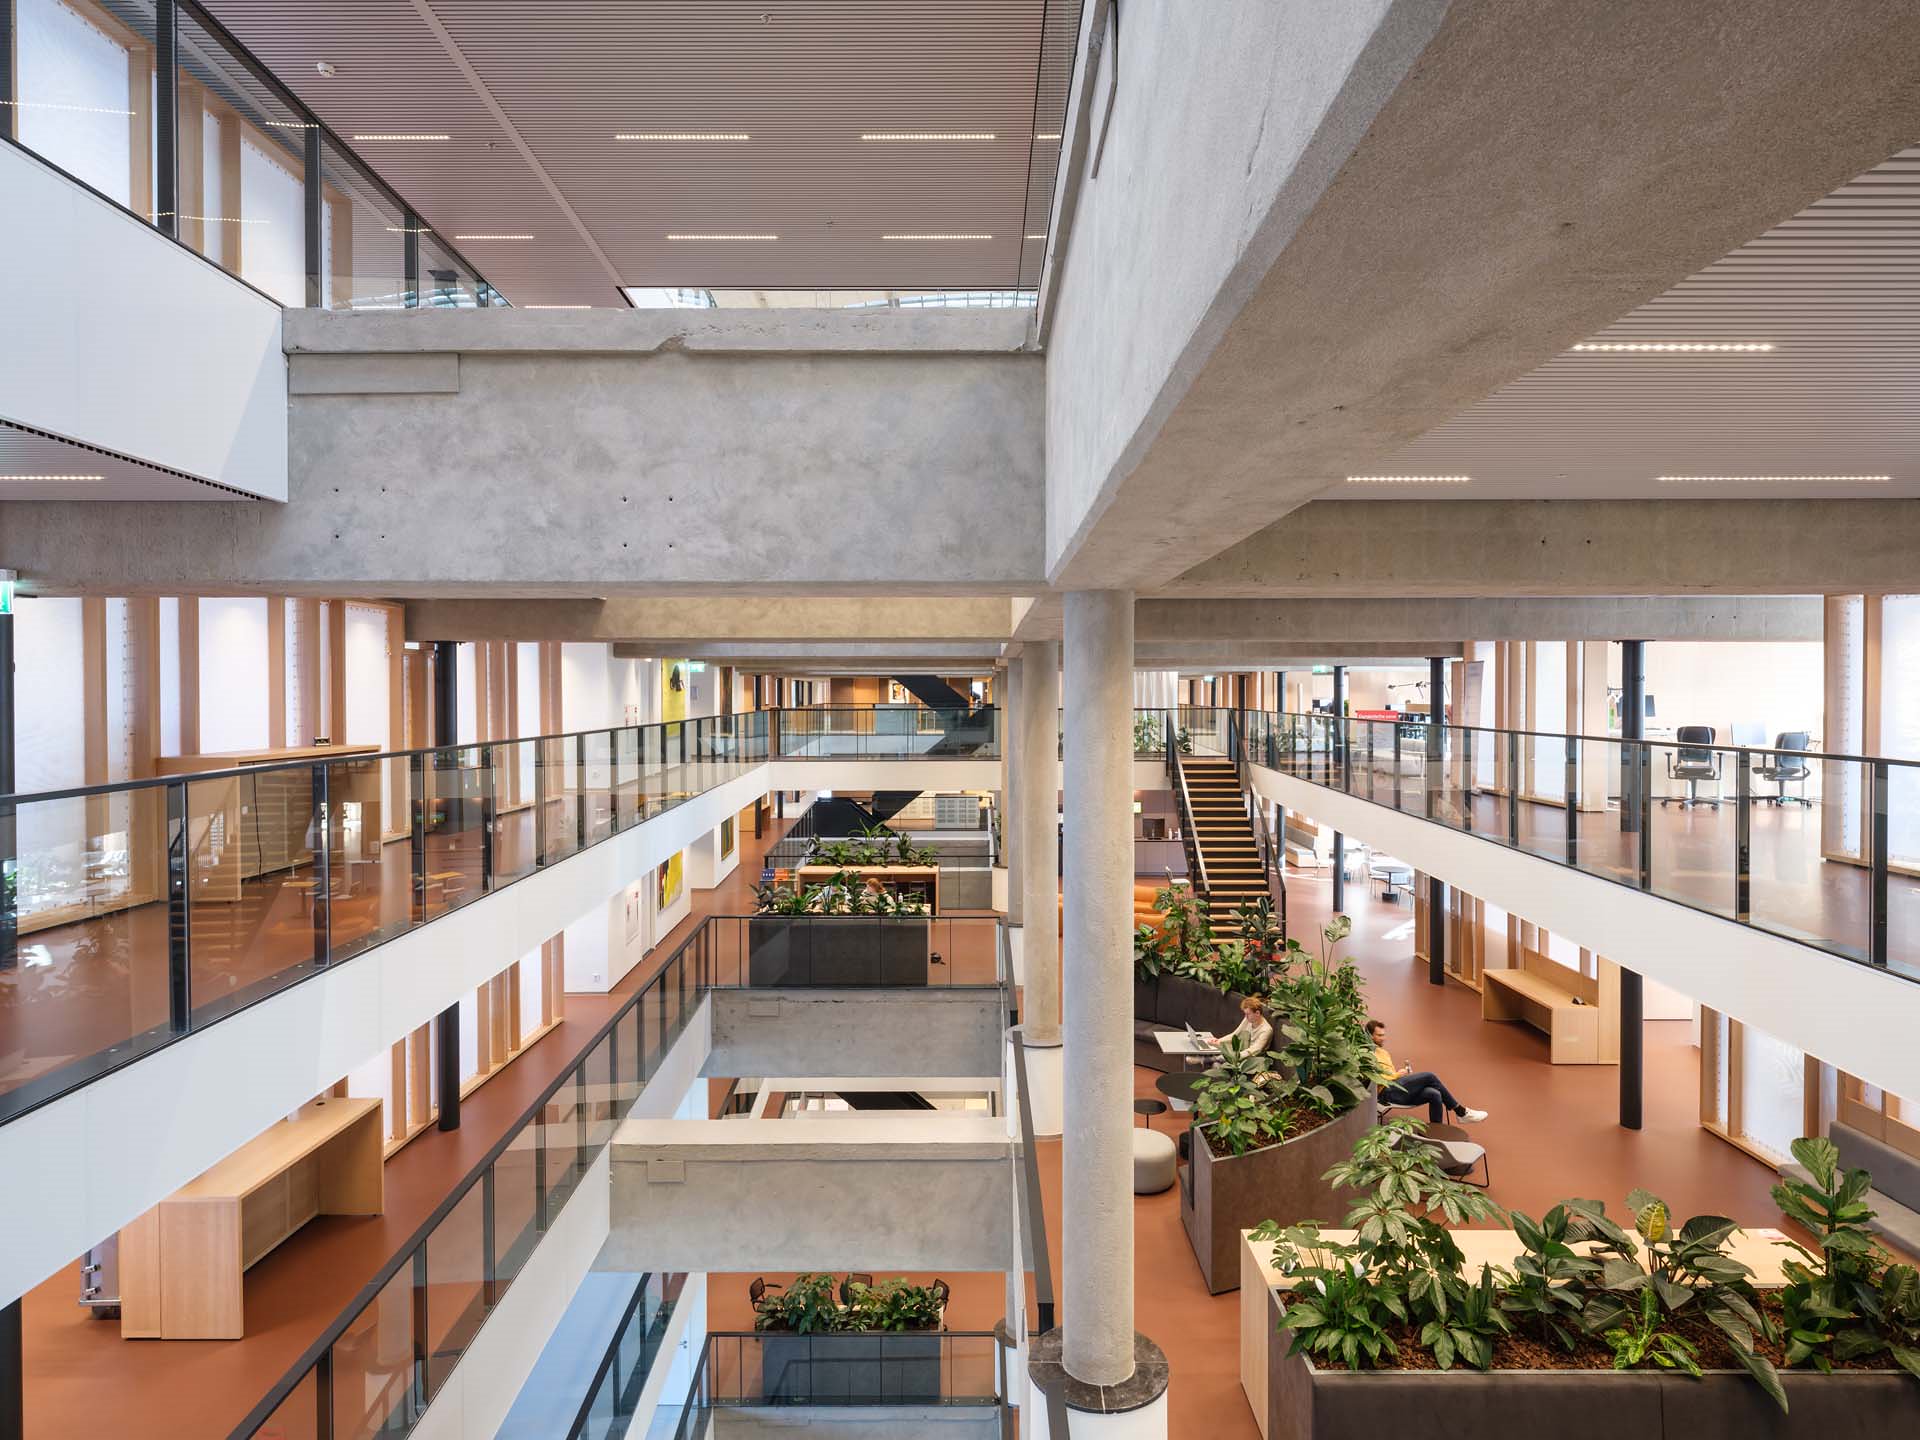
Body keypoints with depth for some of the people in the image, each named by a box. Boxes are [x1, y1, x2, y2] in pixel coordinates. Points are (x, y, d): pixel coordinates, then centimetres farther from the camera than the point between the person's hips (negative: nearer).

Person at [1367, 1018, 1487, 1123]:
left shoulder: (1383, 1052, 27)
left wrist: (1404, 1072, 6)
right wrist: (1397, 1074, -5)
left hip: (1397, 1090, 9)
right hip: (1387, 1092, -9)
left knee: (1434, 1094, -18)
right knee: (1429, 1076, -16)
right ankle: (1460, 1111, -4)